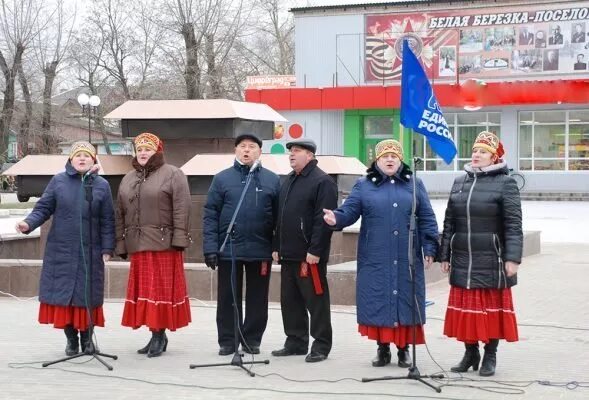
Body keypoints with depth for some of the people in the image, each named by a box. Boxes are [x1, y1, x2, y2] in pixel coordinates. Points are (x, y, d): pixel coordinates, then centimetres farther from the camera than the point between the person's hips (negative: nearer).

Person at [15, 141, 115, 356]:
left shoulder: (102, 185, 4)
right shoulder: (58, 181, 4)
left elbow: (107, 221, 3)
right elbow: (43, 208, 2)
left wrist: (107, 249, -2)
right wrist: (29, 223, -16)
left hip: (90, 253, 0)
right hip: (61, 251, 1)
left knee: (86, 295, 2)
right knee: (62, 293, 2)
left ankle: (86, 337, 19)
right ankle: (71, 340, 15)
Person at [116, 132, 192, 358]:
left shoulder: (173, 175, 0)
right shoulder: (128, 179, 18)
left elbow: (182, 209, -8)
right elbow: (120, 213, 17)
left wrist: (179, 238, -15)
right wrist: (121, 243, 10)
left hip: (163, 244, -6)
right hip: (137, 245, 6)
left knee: (161, 288, -5)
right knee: (143, 289, 5)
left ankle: (159, 334, -1)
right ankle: (156, 335, 12)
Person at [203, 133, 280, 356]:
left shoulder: (272, 180, 5)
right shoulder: (222, 178, 3)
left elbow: (278, 216, 5)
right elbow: (210, 215, 1)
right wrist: (210, 248, -7)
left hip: (261, 251, 1)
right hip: (228, 250, 0)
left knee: (257, 298, 7)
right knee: (227, 299, 6)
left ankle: (252, 339, 18)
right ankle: (227, 341, 14)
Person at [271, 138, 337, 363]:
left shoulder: (322, 182, -10)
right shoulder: (288, 181, 18)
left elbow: (324, 219, -17)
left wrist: (315, 251, -21)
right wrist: (277, 247, 16)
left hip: (310, 256, -9)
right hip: (288, 254, 9)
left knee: (316, 301, -2)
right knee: (290, 300, 12)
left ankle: (321, 346, 4)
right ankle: (295, 342, 22)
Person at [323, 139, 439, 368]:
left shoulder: (414, 185, 9)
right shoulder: (364, 185, 8)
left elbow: (426, 219, 7)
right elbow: (349, 211, -1)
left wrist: (429, 248, -1)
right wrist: (336, 218, -23)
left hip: (406, 261, 0)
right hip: (375, 261, 0)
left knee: (405, 301, 2)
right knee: (378, 302, 1)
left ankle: (404, 348, 13)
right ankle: (383, 347, 14)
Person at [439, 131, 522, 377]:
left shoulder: (505, 183, -3)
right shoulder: (460, 182, 12)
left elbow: (513, 225, -9)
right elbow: (449, 223, 13)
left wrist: (512, 258, -16)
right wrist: (445, 255, 10)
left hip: (491, 261, -4)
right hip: (462, 260, 5)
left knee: (492, 306, 3)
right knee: (466, 307, 9)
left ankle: (490, 356, 13)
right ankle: (470, 352, 21)